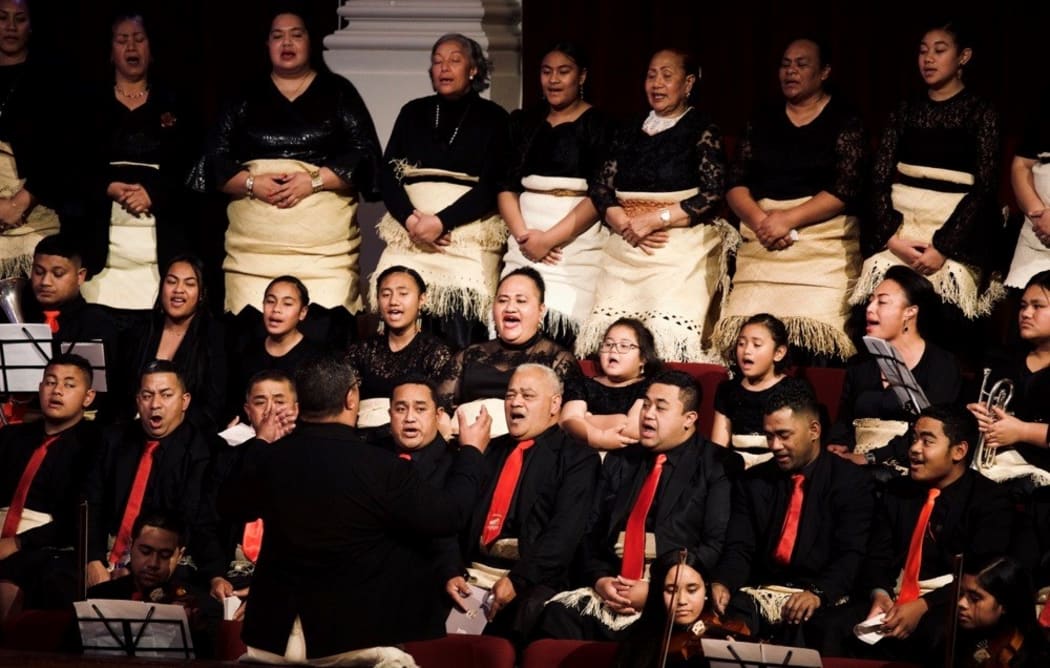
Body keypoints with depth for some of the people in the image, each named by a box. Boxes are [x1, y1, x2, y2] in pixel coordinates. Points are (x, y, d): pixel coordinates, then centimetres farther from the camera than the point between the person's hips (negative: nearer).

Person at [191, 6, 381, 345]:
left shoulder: (338, 93, 12)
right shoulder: (246, 99, 18)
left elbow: (365, 155, 3)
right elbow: (215, 162, 10)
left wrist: (313, 181, -10)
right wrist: (252, 184, -8)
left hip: (324, 241, -2)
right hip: (254, 241, 2)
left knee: (322, 329, -15)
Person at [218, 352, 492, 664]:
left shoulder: (270, 458, -5)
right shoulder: (380, 467, -18)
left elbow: (230, 506, 15)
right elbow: (448, 516, -8)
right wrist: (471, 451, 7)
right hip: (357, 635, -4)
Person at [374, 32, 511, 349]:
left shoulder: (492, 117, 6)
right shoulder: (413, 112, 16)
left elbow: (492, 186, -2)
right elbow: (388, 174, 10)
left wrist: (441, 222, -13)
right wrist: (411, 219, -8)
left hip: (469, 230, -3)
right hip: (411, 228, 3)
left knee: (459, 307, -20)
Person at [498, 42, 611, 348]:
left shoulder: (597, 125, 0)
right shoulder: (524, 122, 14)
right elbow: (507, 185, 9)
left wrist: (551, 238, -13)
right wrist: (522, 234, -7)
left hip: (576, 240, -4)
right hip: (526, 239, 4)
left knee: (561, 321, -14)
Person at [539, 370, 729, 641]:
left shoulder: (715, 467, 3)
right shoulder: (619, 463, 21)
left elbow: (717, 546, -6)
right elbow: (593, 533, 17)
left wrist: (655, 590, -13)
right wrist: (600, 579, -4)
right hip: (610, 590, 5)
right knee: (554, 616, -25)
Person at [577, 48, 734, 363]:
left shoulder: (702, 132, 2)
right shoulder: (629, 136, 17)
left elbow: (713, 195, -7)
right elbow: (601, 190, 11)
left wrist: (653, 220, -12)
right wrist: (627, 225, -9)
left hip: (681, 252, -5)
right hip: (625, 251, 5)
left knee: (670, 335, -18)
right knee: (607, 331, -8)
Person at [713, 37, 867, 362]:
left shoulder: (844, 120, 4)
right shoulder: (763, 121, 17)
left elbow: (847, 189, -6)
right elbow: (735, 185, 11)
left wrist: (788, 219, -13)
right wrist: (760, 221, -8)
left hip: (823, 245, -4)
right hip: (763, 245, 4)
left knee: (813, 333, -21)